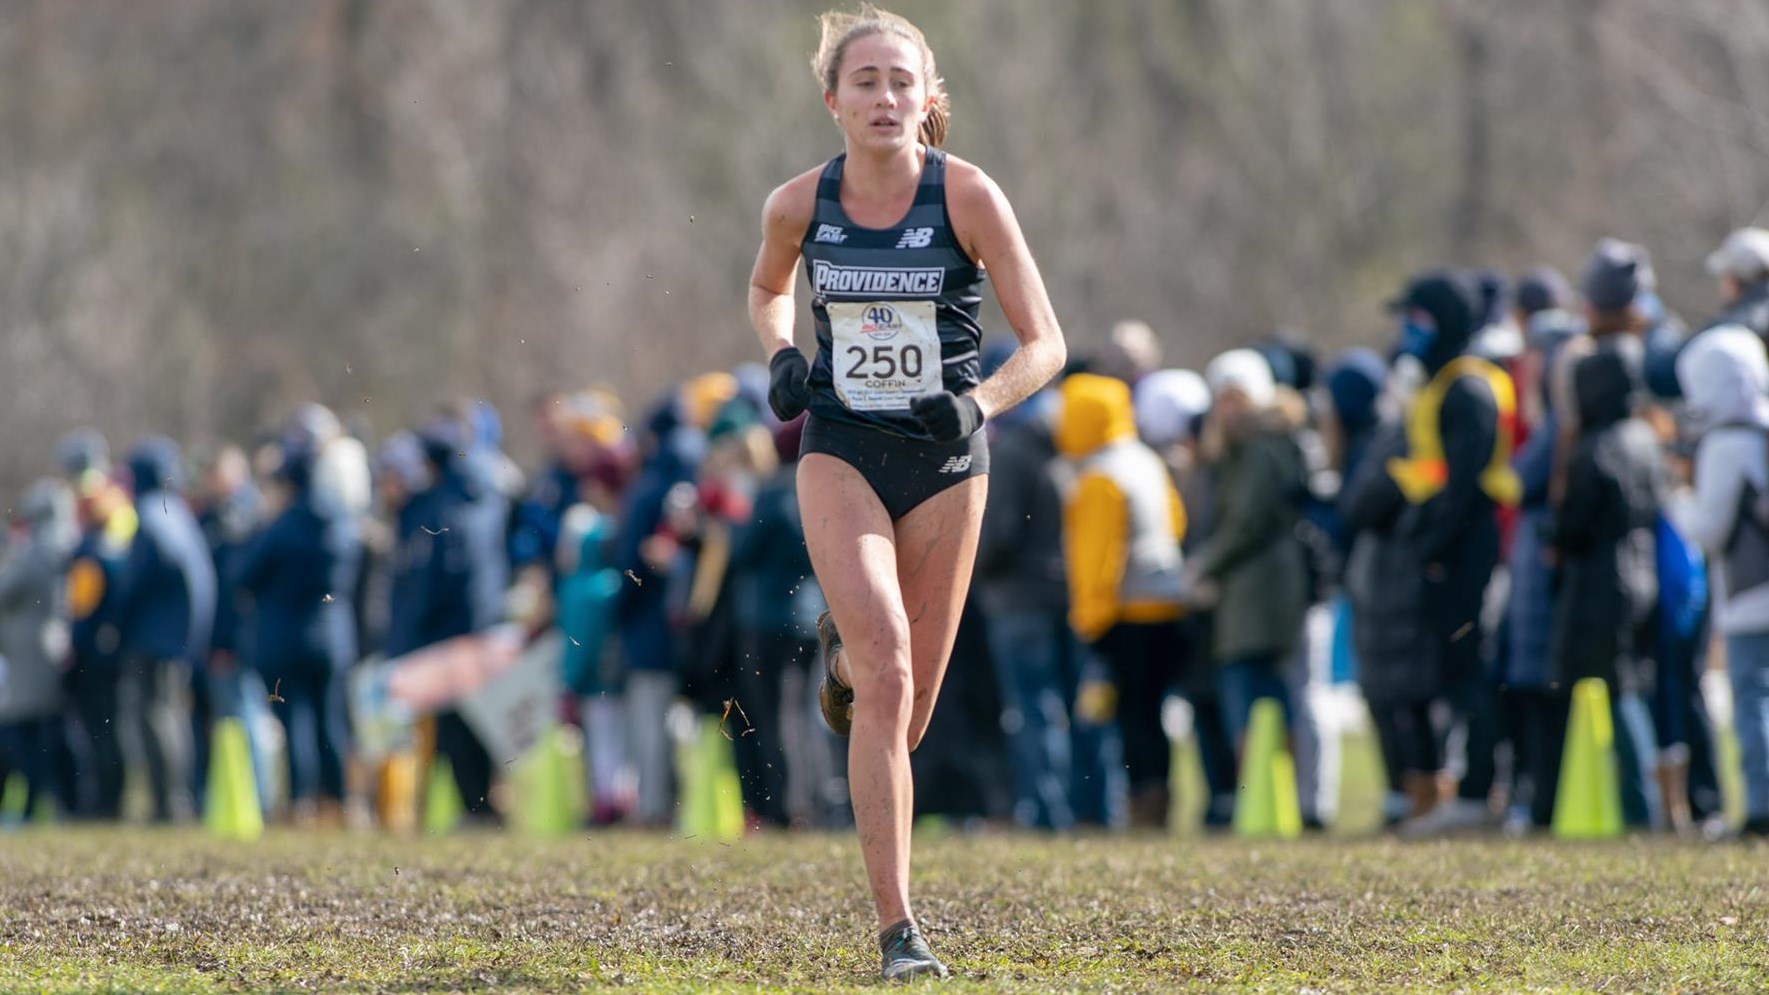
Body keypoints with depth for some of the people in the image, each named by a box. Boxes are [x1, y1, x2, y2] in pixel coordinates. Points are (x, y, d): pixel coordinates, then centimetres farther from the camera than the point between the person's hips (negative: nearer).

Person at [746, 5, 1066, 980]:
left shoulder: (967, 195, -9)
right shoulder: (798, 205, -3)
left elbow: (1044, 344, -6)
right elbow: (766, 289, 21)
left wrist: (980, 402, -24)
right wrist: (780, 354, 0)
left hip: (945, 461, 1)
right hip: (840, 453, 0)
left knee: (905, 720, 9)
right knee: (888, 677, -21)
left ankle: (842, 652, 48)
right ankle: (896, 928, -20)